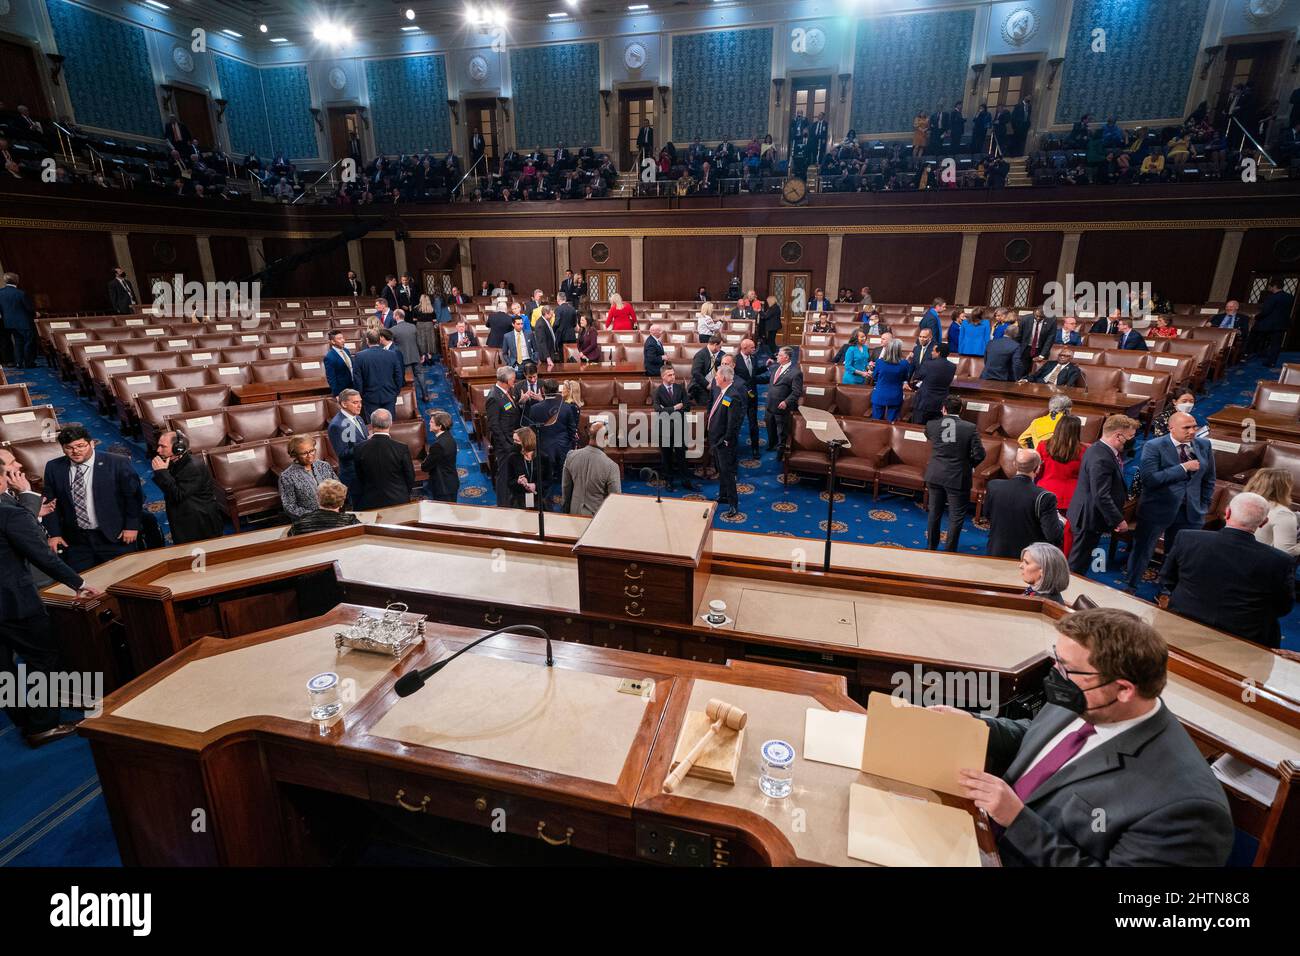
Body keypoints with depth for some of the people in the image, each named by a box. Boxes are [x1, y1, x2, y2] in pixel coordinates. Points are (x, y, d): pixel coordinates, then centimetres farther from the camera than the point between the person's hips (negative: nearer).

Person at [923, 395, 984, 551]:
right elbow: (979, 454, -11)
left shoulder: (931, 425, -6)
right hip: (958, 478, -3)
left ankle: (931, 547, 29)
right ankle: (949, 550, 14)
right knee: (956, 516, 9)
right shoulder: (970, 428, -12)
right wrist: (970, 465, 8)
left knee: (934, 512, 17)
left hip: (935, 477, 3)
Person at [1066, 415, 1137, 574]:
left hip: (1087, 515, 10)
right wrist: (1119, 520, -18)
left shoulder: (1098, 448, 6)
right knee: (1078, 563, 4)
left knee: (1080, 560, 20)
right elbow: (1101, 496, -26)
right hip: (1090, 517, -10)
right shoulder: (1101, 459, -26)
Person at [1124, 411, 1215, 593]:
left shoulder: (1204, 445, 3)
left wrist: (1204, 506, 11)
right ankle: (1130, 588, 24)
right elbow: (1149, 479, -24)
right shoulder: (1154, 447, -13)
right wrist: (1184, 467, -24)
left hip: (1190, 512, 4)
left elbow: (1209, 479, 14)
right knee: (1142, 550, 9)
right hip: (1157, 510, -4)